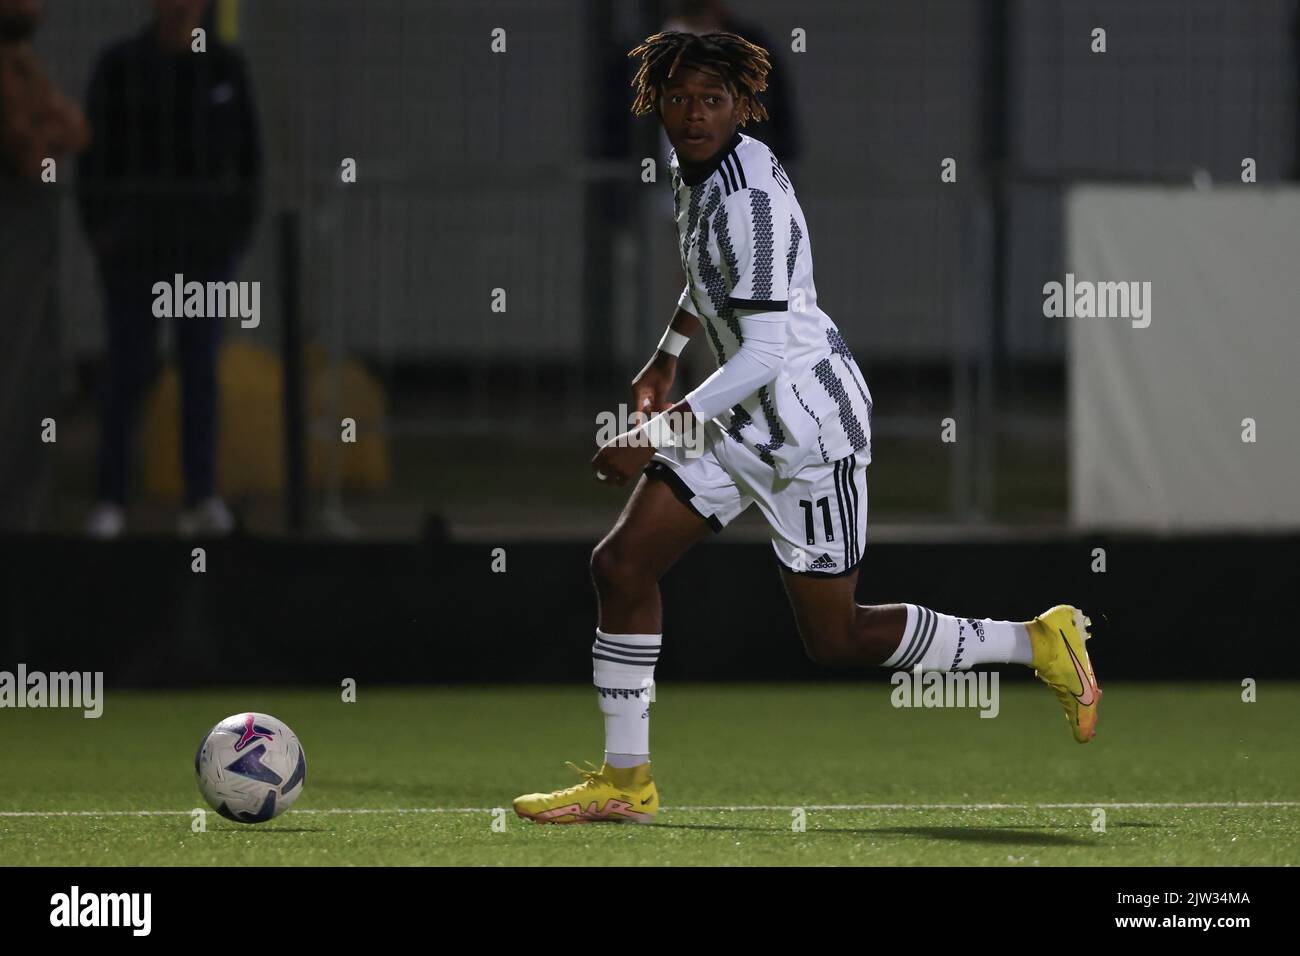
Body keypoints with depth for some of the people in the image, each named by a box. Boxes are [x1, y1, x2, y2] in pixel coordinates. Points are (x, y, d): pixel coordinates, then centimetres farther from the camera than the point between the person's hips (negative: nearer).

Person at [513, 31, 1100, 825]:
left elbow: (764, 351, -29)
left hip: (808, 421, -9)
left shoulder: (750, 197, -25)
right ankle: (626, 780, 10)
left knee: (835, 640, 1)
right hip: (744, 420, 9)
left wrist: (656, 440, -30)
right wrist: (667, 356, 33)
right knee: (622, 564, 2)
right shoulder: (693, 167, 3)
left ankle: (1038, 642, 15)